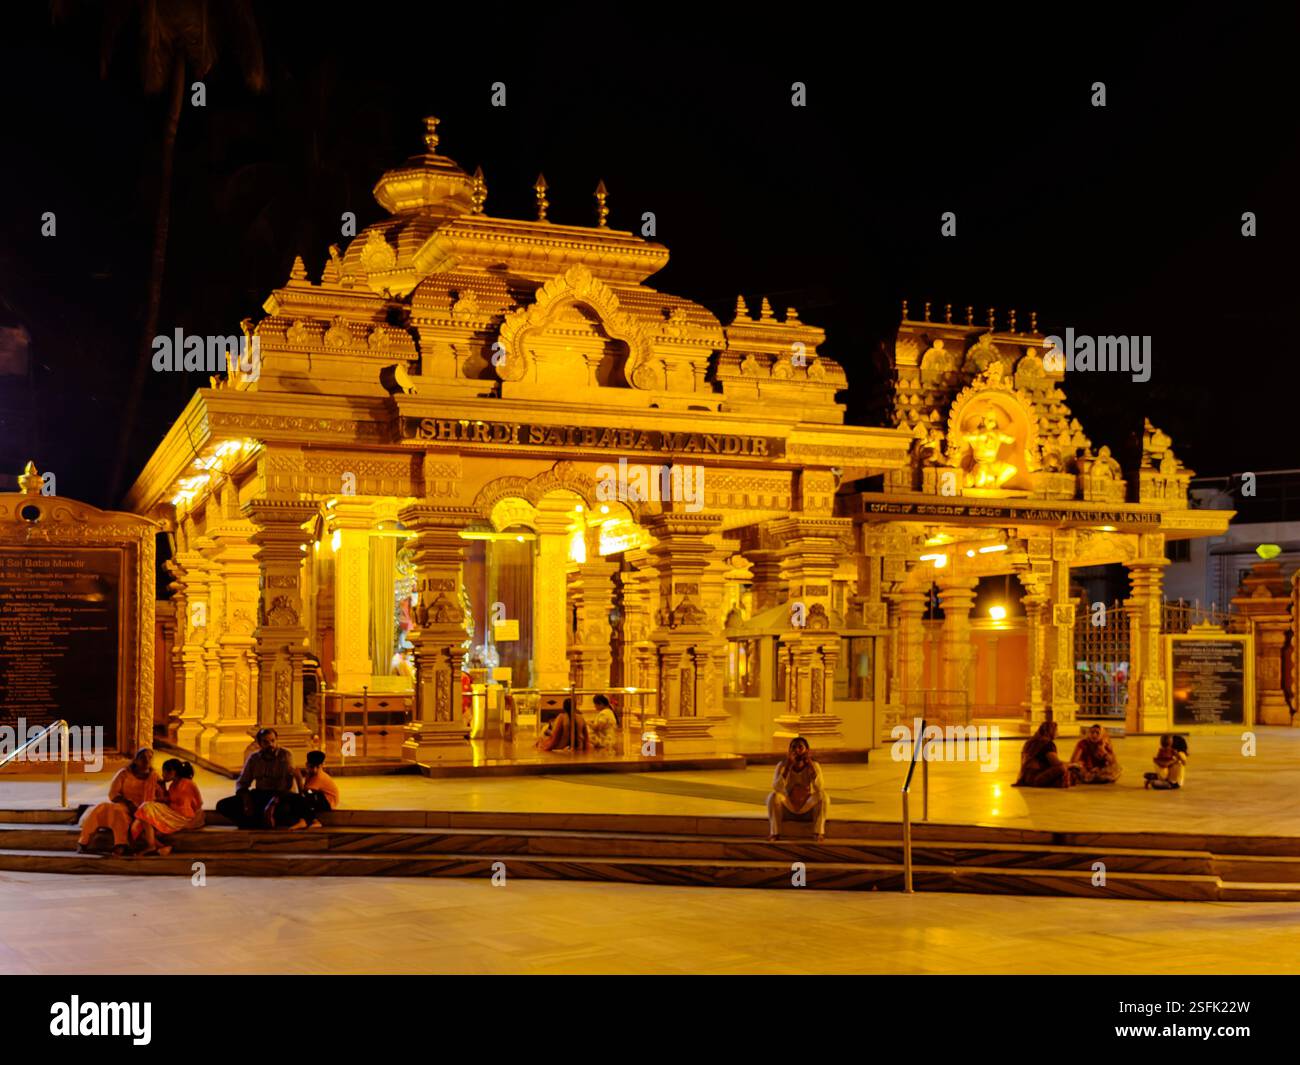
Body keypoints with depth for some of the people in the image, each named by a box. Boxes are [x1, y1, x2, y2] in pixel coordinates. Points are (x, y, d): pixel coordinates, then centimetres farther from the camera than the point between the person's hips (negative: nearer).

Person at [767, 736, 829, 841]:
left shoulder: (814, 766, -12)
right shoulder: (782, 765, -13)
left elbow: (820, 788, -28)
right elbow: (777, 788, -27)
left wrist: (810, 763, -32)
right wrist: (788, 765, -33)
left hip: (808, 809, 0)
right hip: (788, 808, 0)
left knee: (823, 796, -28)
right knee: (774, 796, -29)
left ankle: (819, 832, -25)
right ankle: (774, 832, -23)